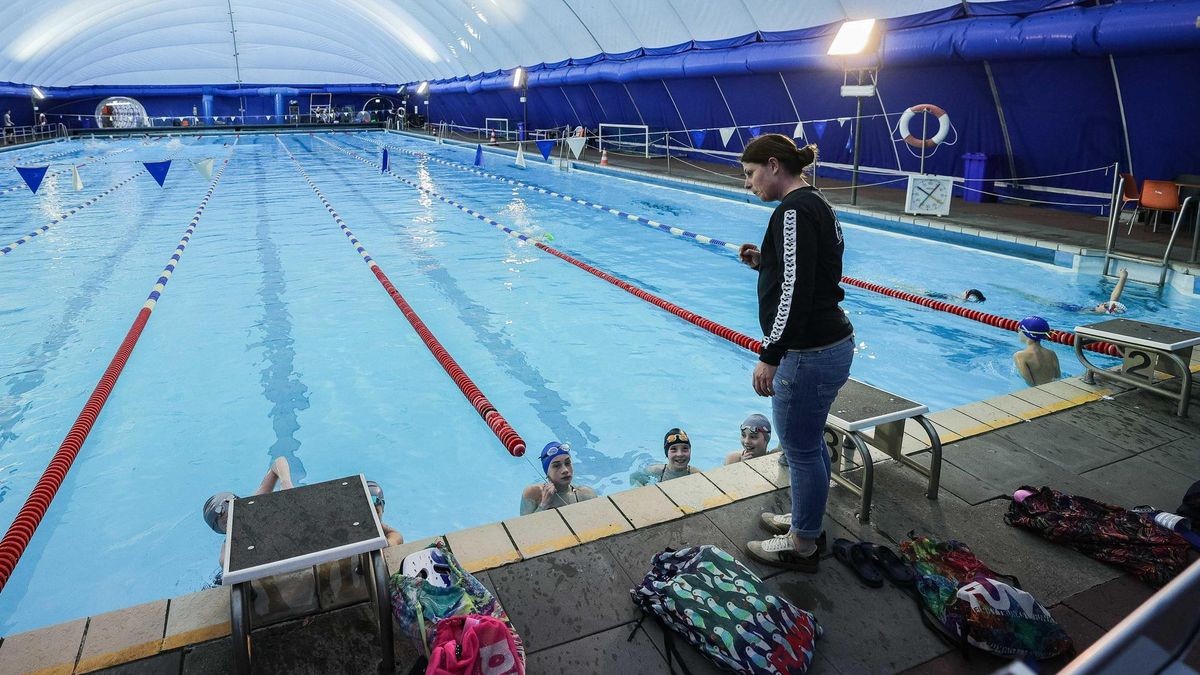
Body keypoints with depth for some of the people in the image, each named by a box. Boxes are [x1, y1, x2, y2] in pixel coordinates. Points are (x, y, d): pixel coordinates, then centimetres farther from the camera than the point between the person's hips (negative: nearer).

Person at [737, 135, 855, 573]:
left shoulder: (794, 211, -17)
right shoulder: (817, 205, 15)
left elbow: (795, 291, -24)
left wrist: (770, 357, -21)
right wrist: (763, 262, 8)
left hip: (809, 354, -10)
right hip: (832, 343, 10)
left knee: (800, 450, 4)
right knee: (811, 443, 22)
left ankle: (802, 546, 21)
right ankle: (807, 521, 39)